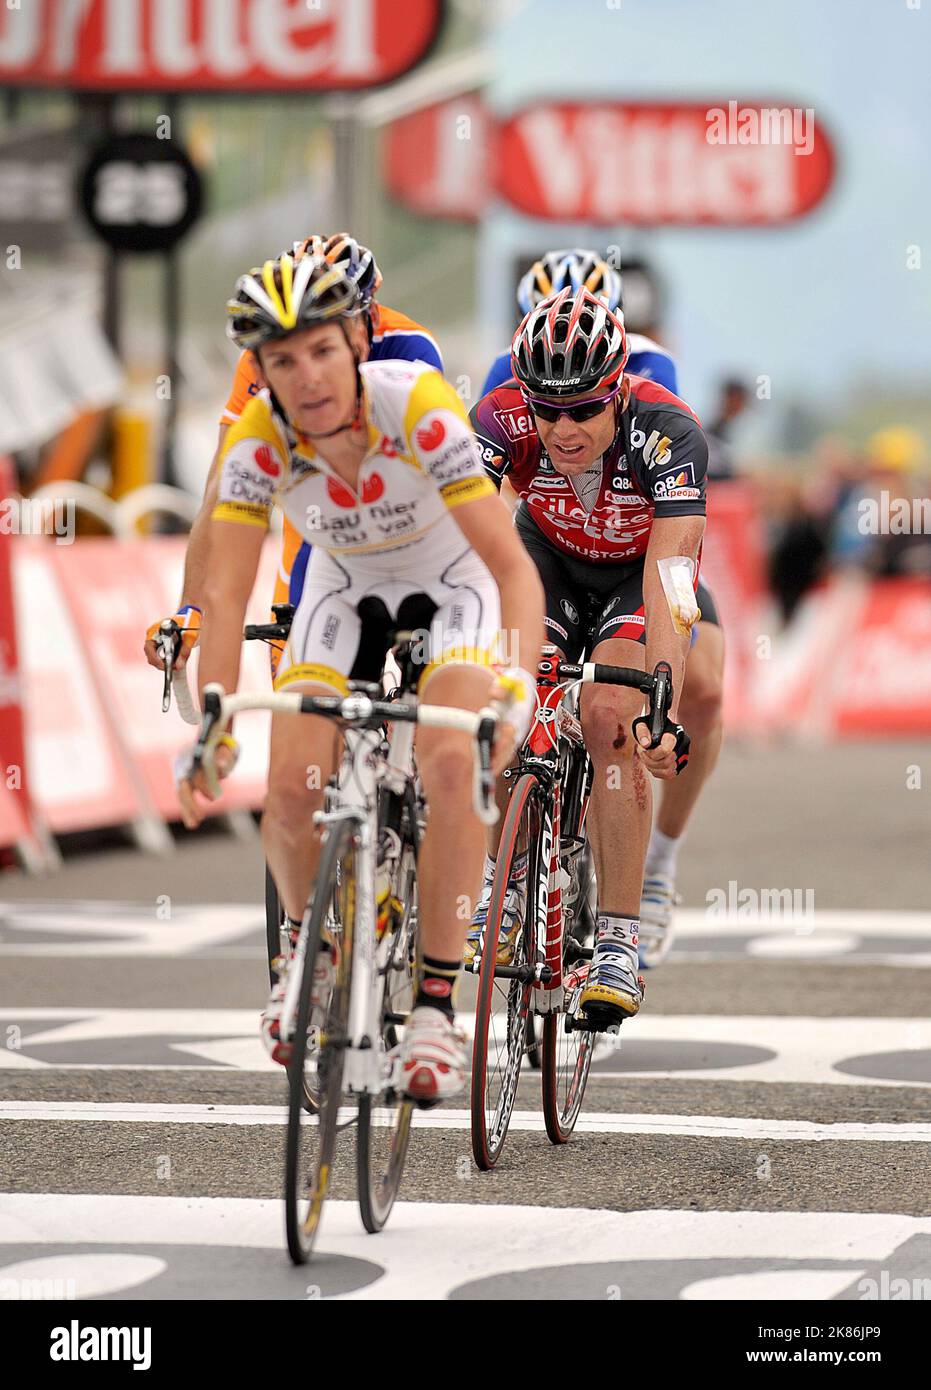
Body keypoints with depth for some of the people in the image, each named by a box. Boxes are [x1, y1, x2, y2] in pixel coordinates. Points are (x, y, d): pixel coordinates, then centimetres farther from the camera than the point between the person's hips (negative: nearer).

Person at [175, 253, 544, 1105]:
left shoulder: (420, 408, -34)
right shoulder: (257, 439, -25)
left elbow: (513, 564, -36)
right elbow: (226, 596, -25)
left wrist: (517, 690, -50)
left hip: (454, 585, -2)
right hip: (345, 591, 3)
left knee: (451, 763, -28)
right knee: (294, 789, -16)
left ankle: (437, 1001, -20)